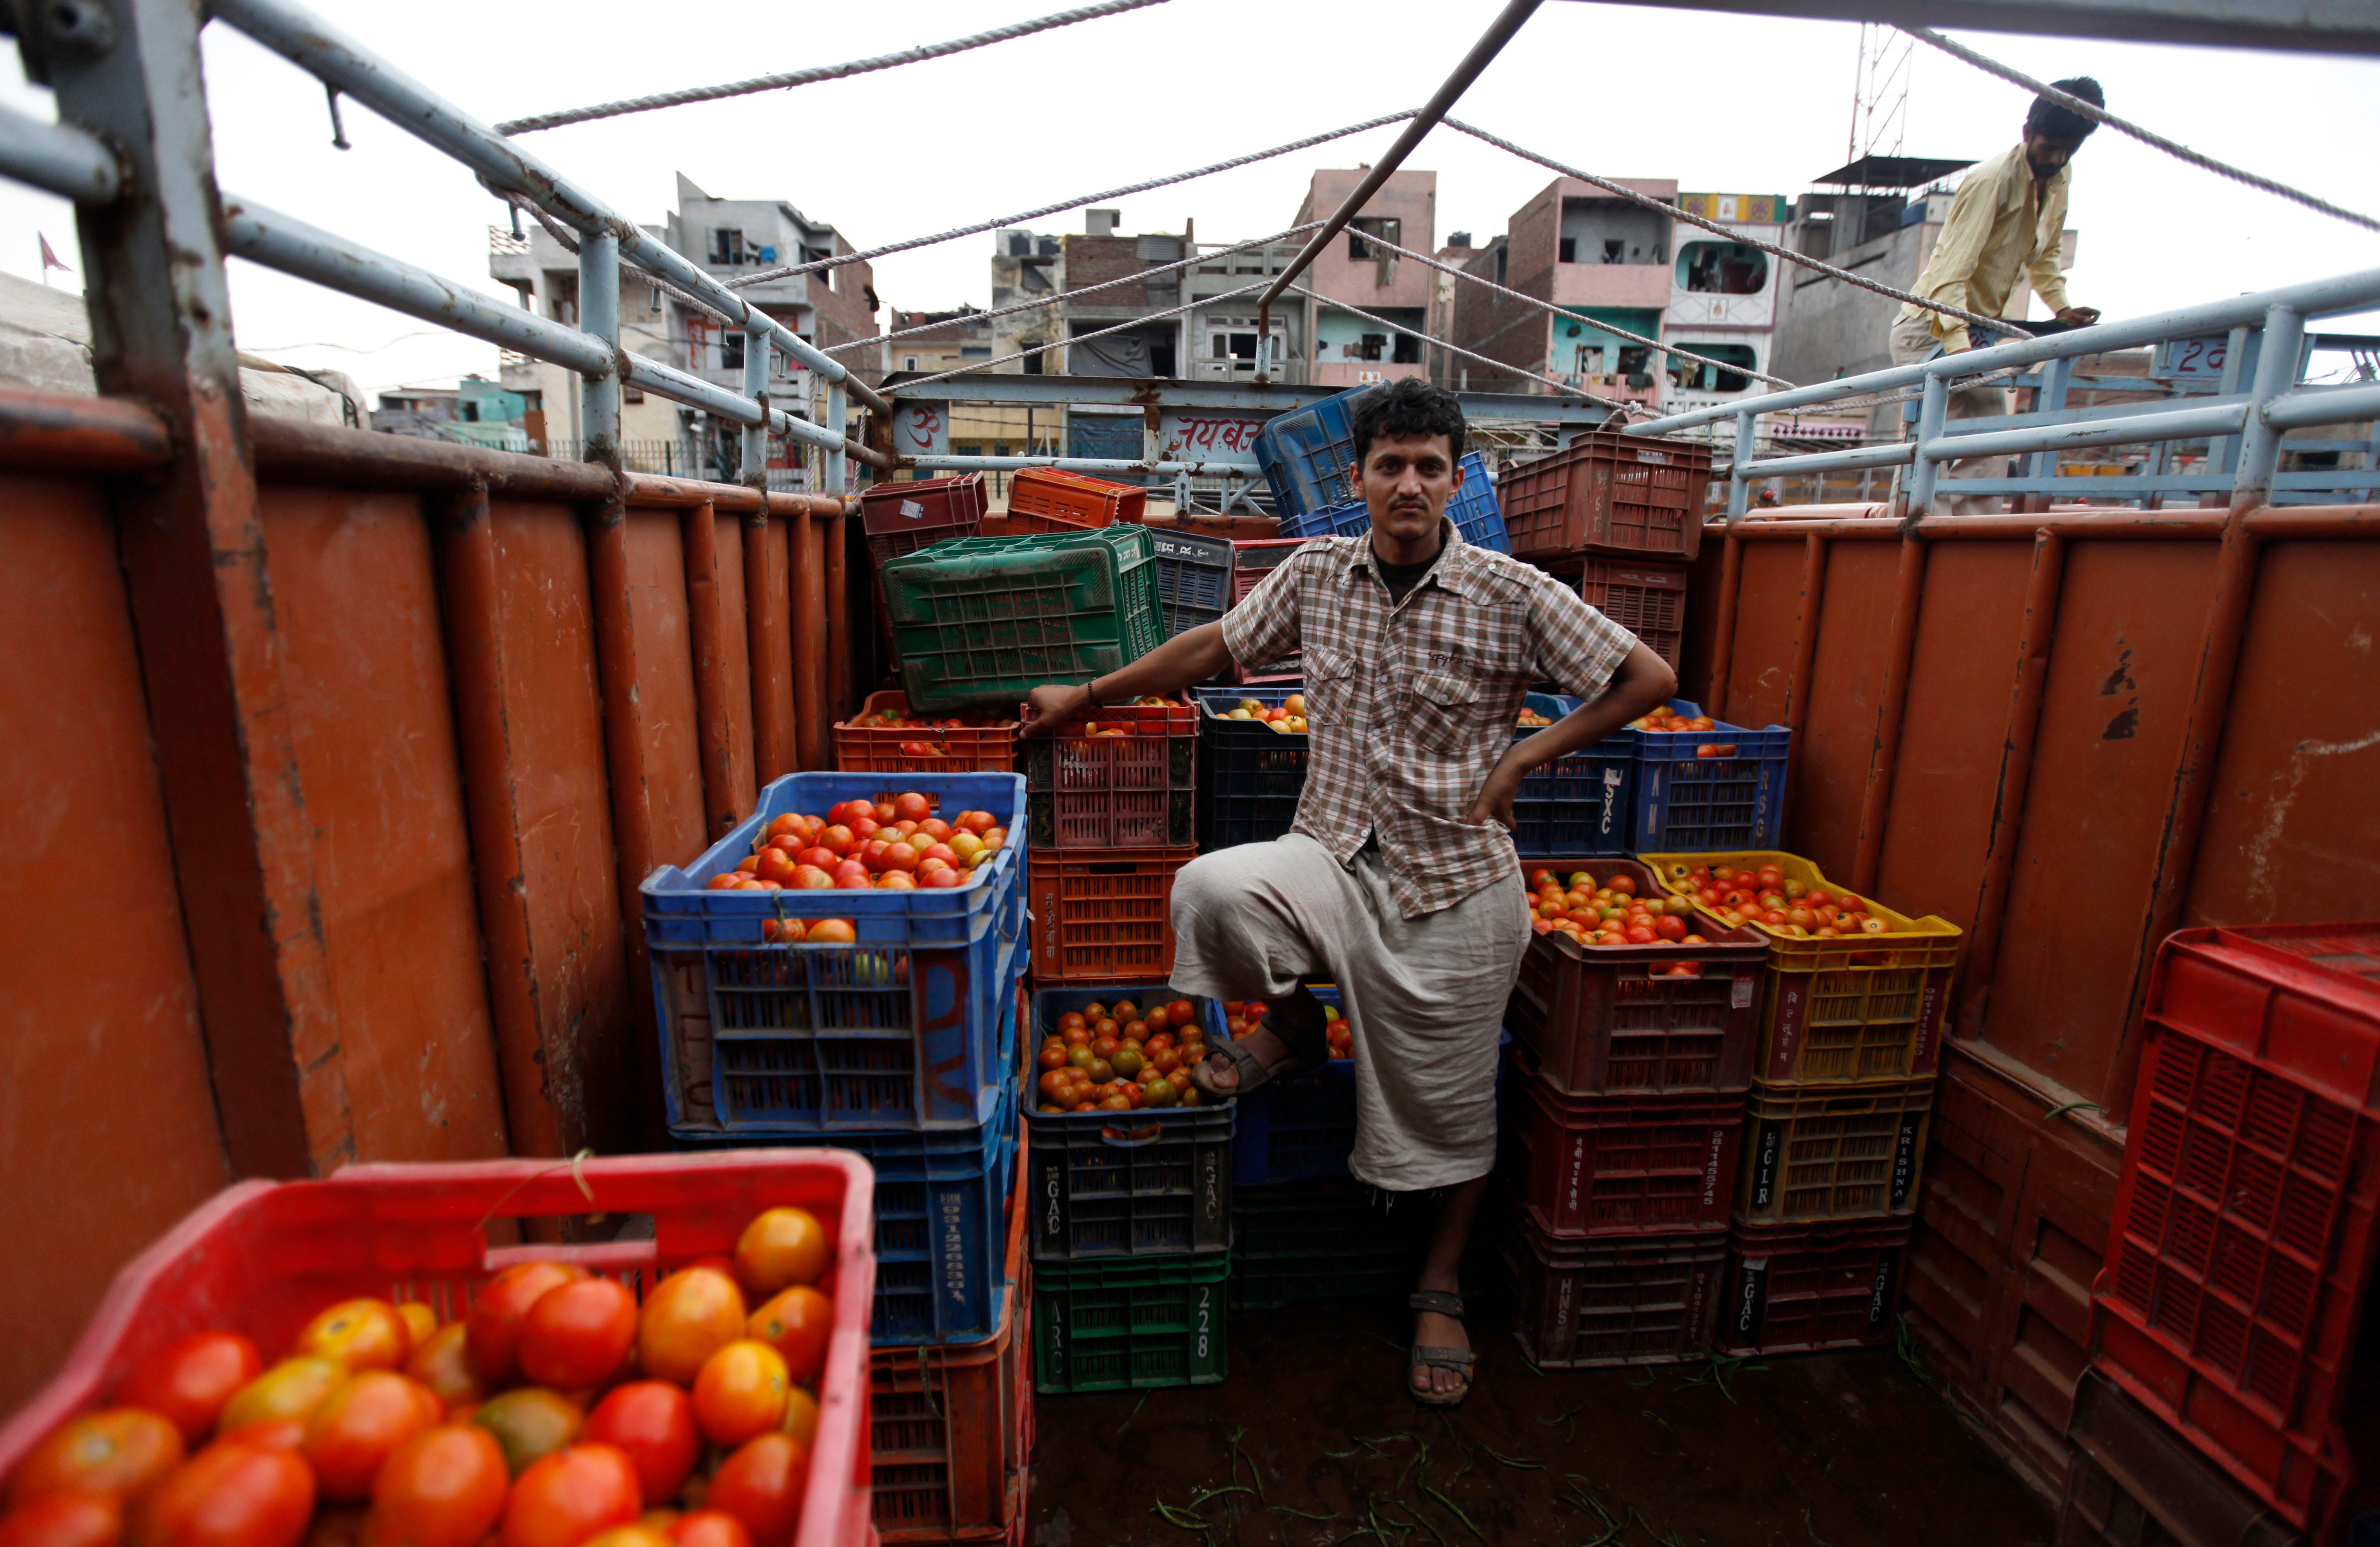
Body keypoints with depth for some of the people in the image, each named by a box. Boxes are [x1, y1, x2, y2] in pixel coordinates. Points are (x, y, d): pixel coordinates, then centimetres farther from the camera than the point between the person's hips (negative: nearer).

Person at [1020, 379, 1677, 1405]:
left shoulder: (1513, 596, -9)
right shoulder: (1316, 573, 0)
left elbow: (1650, 679, -2)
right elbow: (1216, 645, 12)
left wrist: (1522, 758, -10)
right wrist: (1088, 696, 14)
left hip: (1456, 880, -2)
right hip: (1334, 852, 2)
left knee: (1447, 1104, 8)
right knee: (1210, 890, -29)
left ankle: (1441, 1290, 37)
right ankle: (1291, 1024, 5)